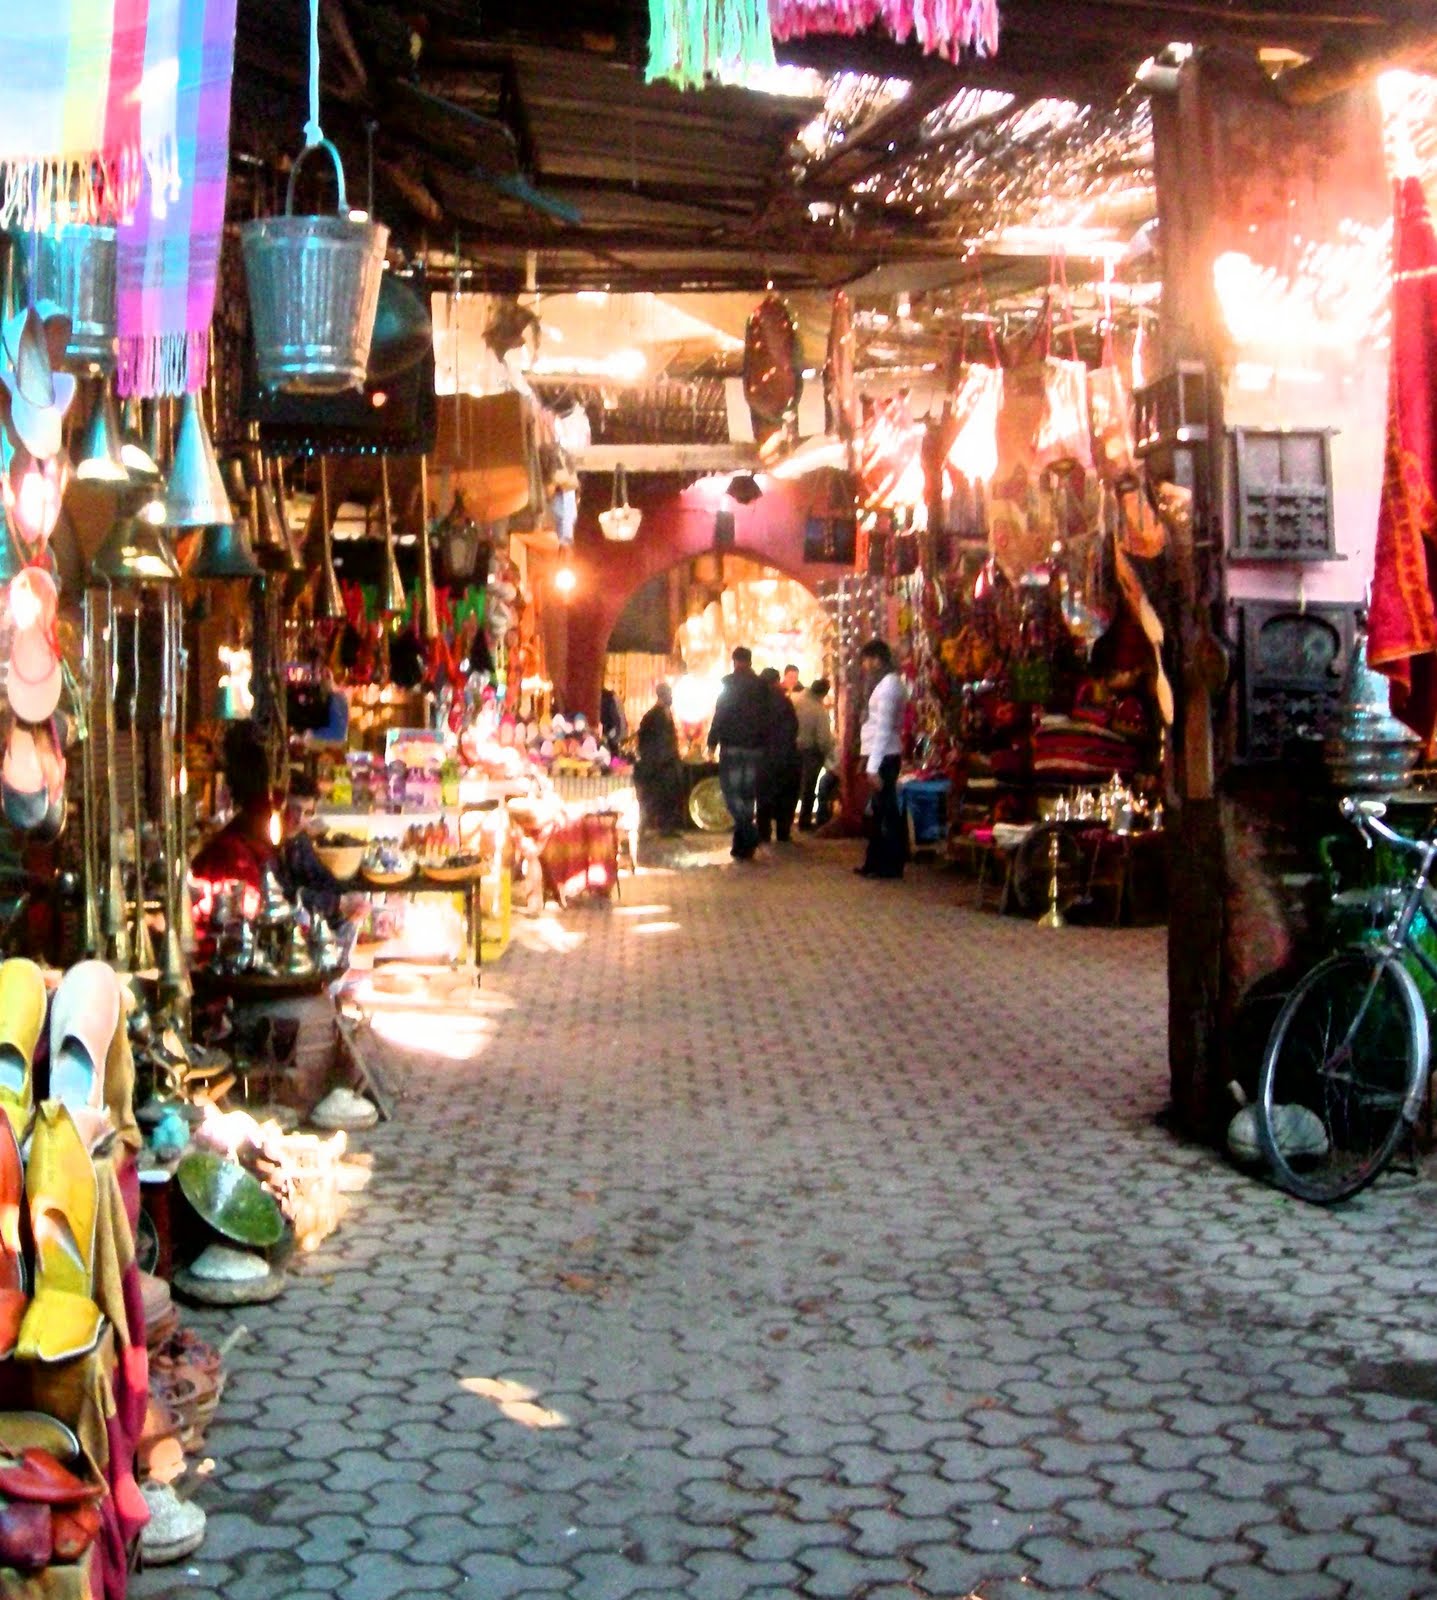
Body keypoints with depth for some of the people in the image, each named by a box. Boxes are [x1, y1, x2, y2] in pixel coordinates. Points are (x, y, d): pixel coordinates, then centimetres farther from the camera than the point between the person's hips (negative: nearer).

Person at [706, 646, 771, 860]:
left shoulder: (729, 683, -6)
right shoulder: (763, 686, 7)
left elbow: (720, 714, -9)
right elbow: (768, 718, 10)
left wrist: (713, 741, -1)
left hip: (732, 746, -5)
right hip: (755, 747, 5)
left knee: (732, 791, 0)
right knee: (748, 793, 11)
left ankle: (750, 835, -19)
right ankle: (742, 846, 13)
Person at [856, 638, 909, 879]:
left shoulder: (887, 686, -15)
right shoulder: (886, 683, 14)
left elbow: (883, 729, -20)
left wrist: (874, 766, -21)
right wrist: (869, 760, 15)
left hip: (884, 758, -10)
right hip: (881, 757, 10)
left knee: (886, 811, -3)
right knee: (878, 811, 15)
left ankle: (890, 866, 3)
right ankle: (875, 863, 23)